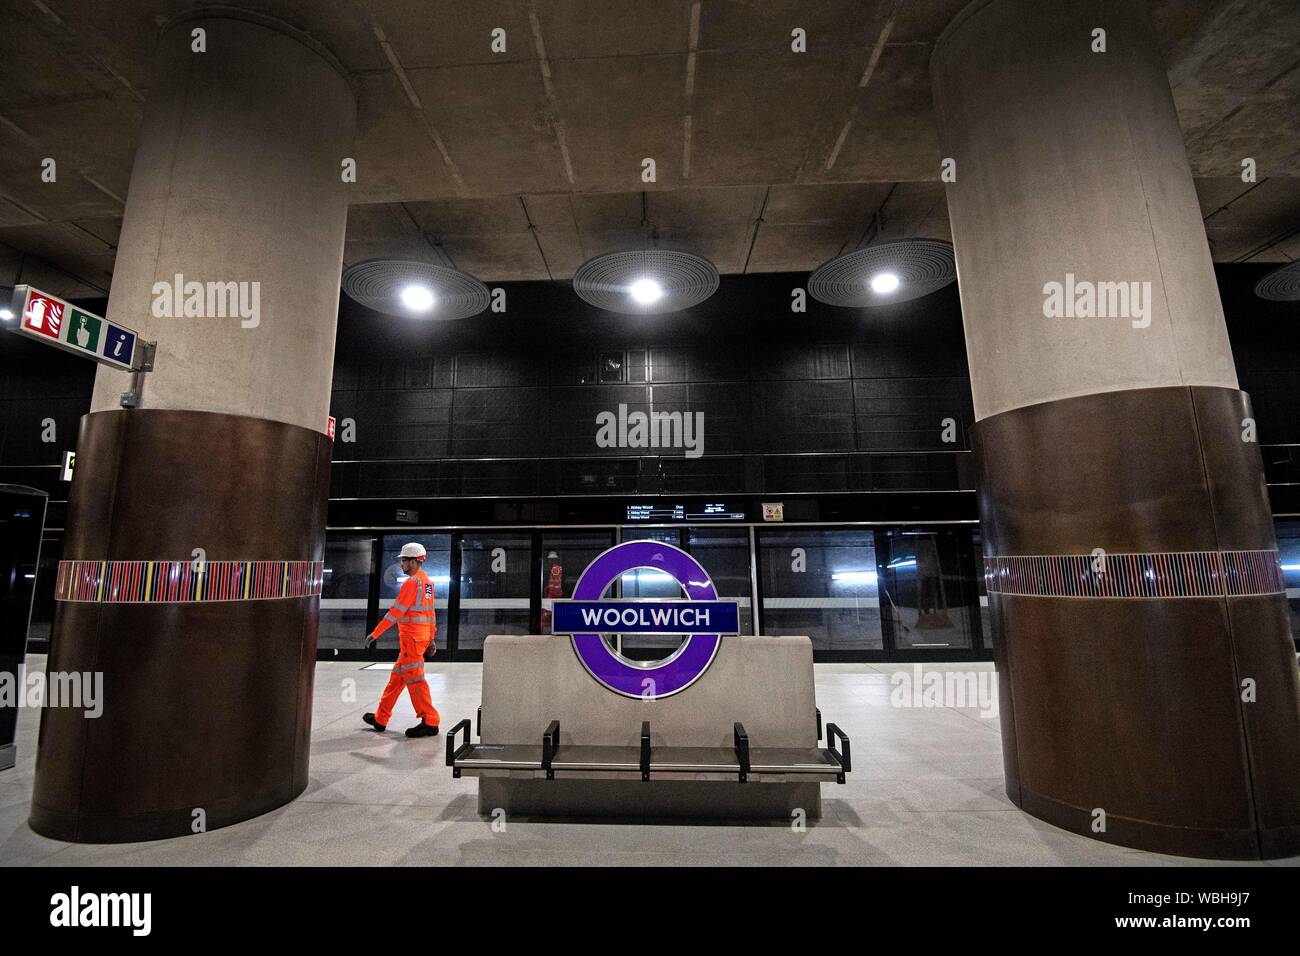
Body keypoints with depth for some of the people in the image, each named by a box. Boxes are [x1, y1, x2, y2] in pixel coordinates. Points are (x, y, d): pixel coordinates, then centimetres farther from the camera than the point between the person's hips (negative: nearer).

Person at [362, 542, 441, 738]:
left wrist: (374, 634, -13)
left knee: (413, 678, -4)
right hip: (422, 635, 9)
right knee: (397, 676, 17)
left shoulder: (412, 582, -15)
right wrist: (431, 638, 21)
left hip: (412, 637, -9)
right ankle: (381, 719, 28)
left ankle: (430, 722, -1)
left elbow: (396, 612, -18)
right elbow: (431, 612, 17)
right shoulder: (427, 581, 13)